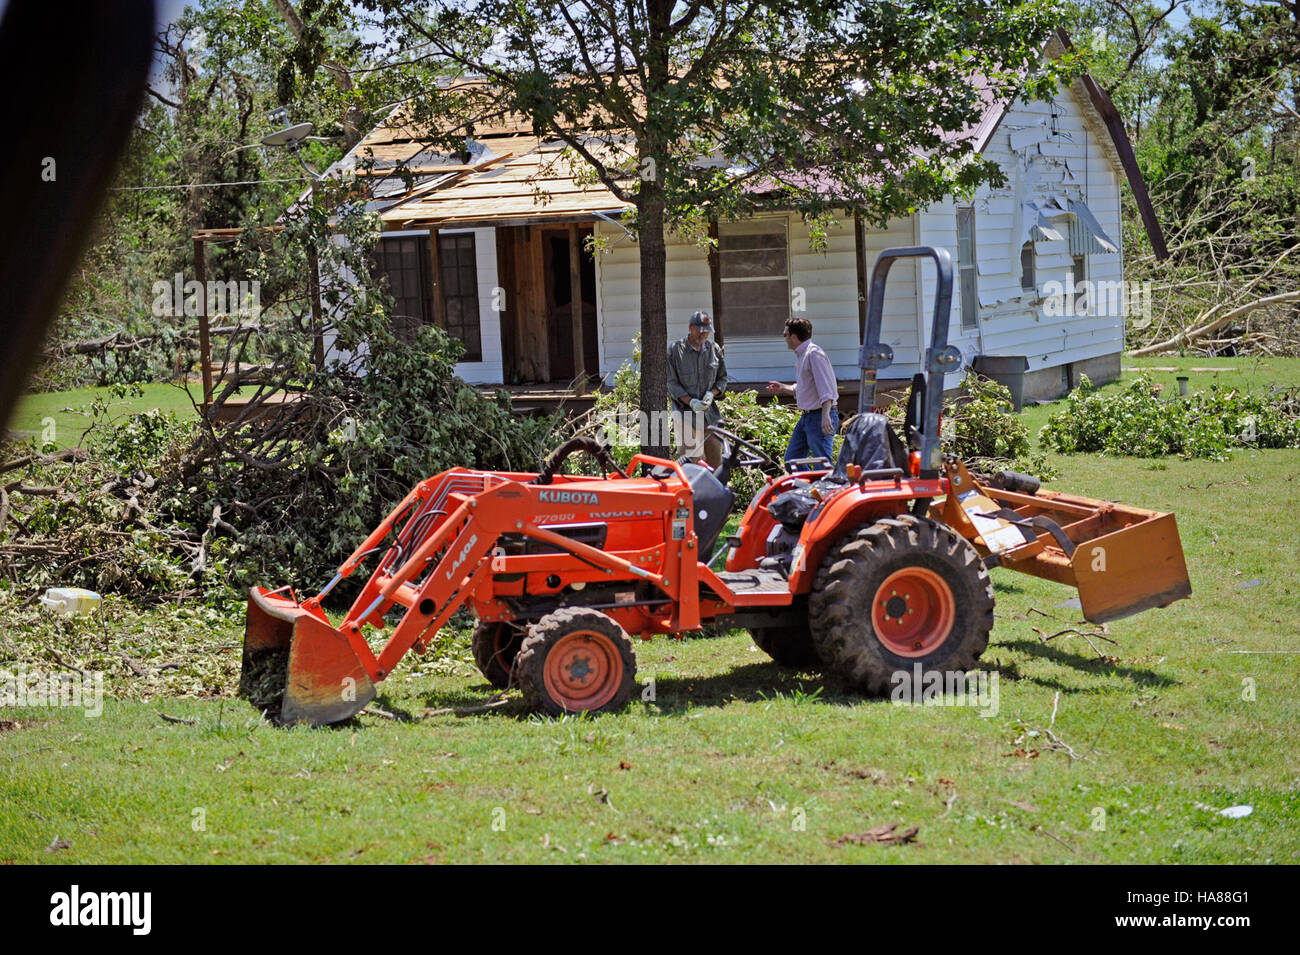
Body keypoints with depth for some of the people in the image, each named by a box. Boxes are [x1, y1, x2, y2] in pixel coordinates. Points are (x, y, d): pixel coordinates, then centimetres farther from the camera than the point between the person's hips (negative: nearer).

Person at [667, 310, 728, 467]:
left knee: (715, 460, 3)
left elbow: (722, 379, 16)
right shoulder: (675, 350, -2)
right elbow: (671, 383, -4)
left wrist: (712, 393, -5)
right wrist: (690, 401, -16)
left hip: (710, 412, 4)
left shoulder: (714, 349, 9)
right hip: (685, 411, -4)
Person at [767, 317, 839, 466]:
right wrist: (783, 388, 25)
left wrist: (825, 415, -32)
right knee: (791, 459, 11)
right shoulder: (801, 355, 17)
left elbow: (826, 388, -23)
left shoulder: (814, 354, -14)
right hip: (806, 417, 10)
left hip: (820, 416, -10)